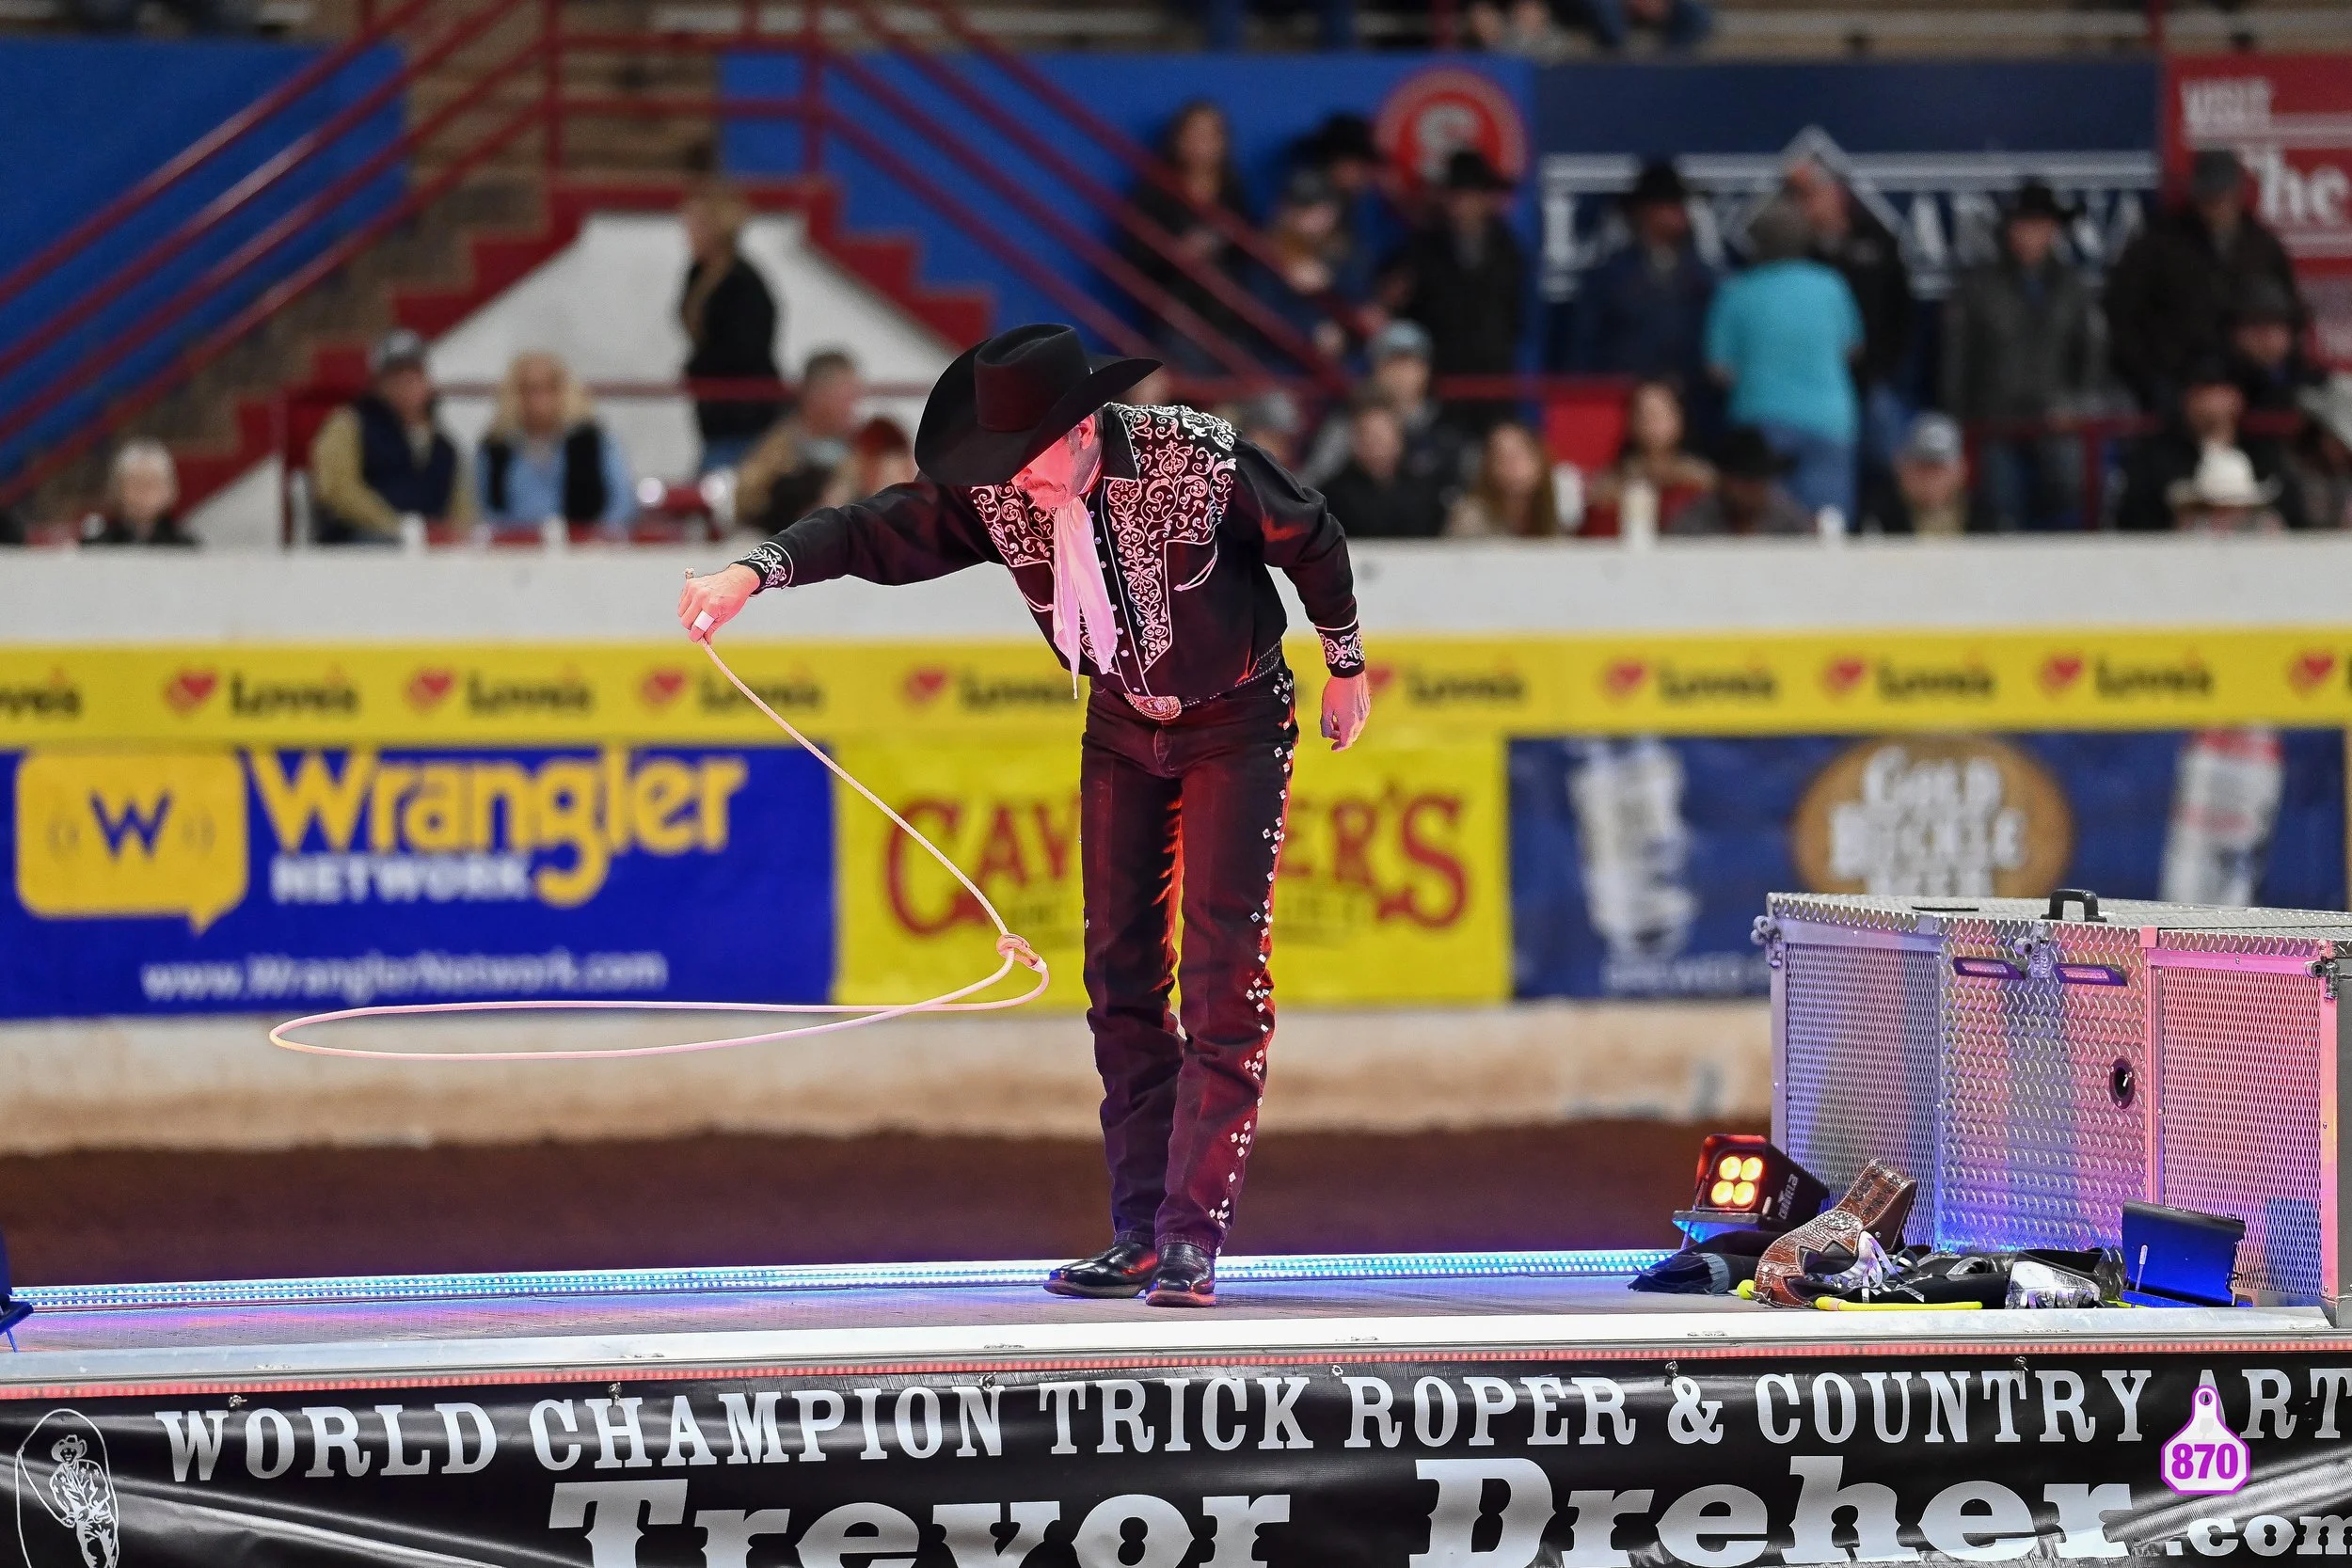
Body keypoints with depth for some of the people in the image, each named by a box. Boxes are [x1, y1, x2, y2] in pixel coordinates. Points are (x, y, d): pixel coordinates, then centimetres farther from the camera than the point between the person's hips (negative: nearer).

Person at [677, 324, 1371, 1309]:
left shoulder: (1200, 460, -26)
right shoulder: (1000, 498, -17)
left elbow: (1311, 542, -11)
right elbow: (880, 531, -19)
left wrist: (1347, 666, 2)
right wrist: (756, 571, -36)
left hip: (1234, 721, -5)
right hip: (1121, 726, 5)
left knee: (1222, 968, -14)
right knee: (1120, 973, 1)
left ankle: (1192, 1236, -16)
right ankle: (1139, 1237, 5)